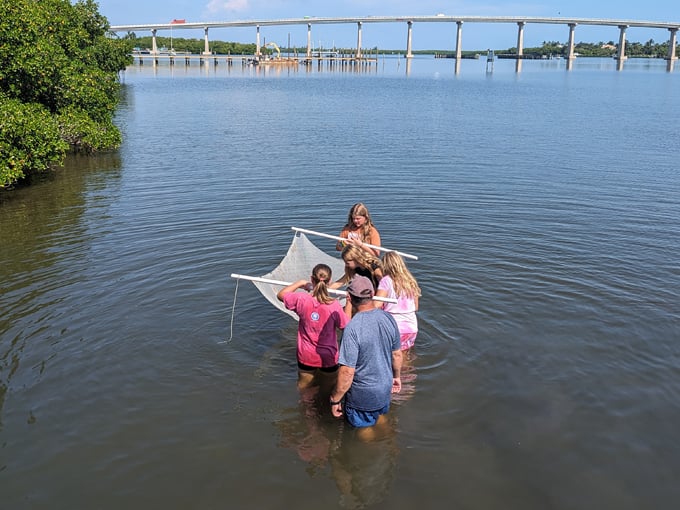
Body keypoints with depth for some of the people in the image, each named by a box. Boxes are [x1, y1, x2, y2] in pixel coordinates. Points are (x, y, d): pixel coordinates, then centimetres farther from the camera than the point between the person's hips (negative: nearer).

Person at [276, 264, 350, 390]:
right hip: (329, 358, -2)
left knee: (303, 390, 24)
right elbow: (347, 326, -9)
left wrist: (299, 283, 10)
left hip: (306, 357, 2)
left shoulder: (302, 300, -19)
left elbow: (280, 294, 0)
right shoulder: (334, 305, -25)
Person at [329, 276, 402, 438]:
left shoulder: (353, 328, -30)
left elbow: (347, 372, -27)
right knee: (380, 418, 32)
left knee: (364, 428, 19)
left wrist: (335, 399, -14)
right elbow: (397, 354, 4)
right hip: (386, 388, 7)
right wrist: (397, 376, 22)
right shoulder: (388, 318, -11)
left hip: (362, 394, -7)